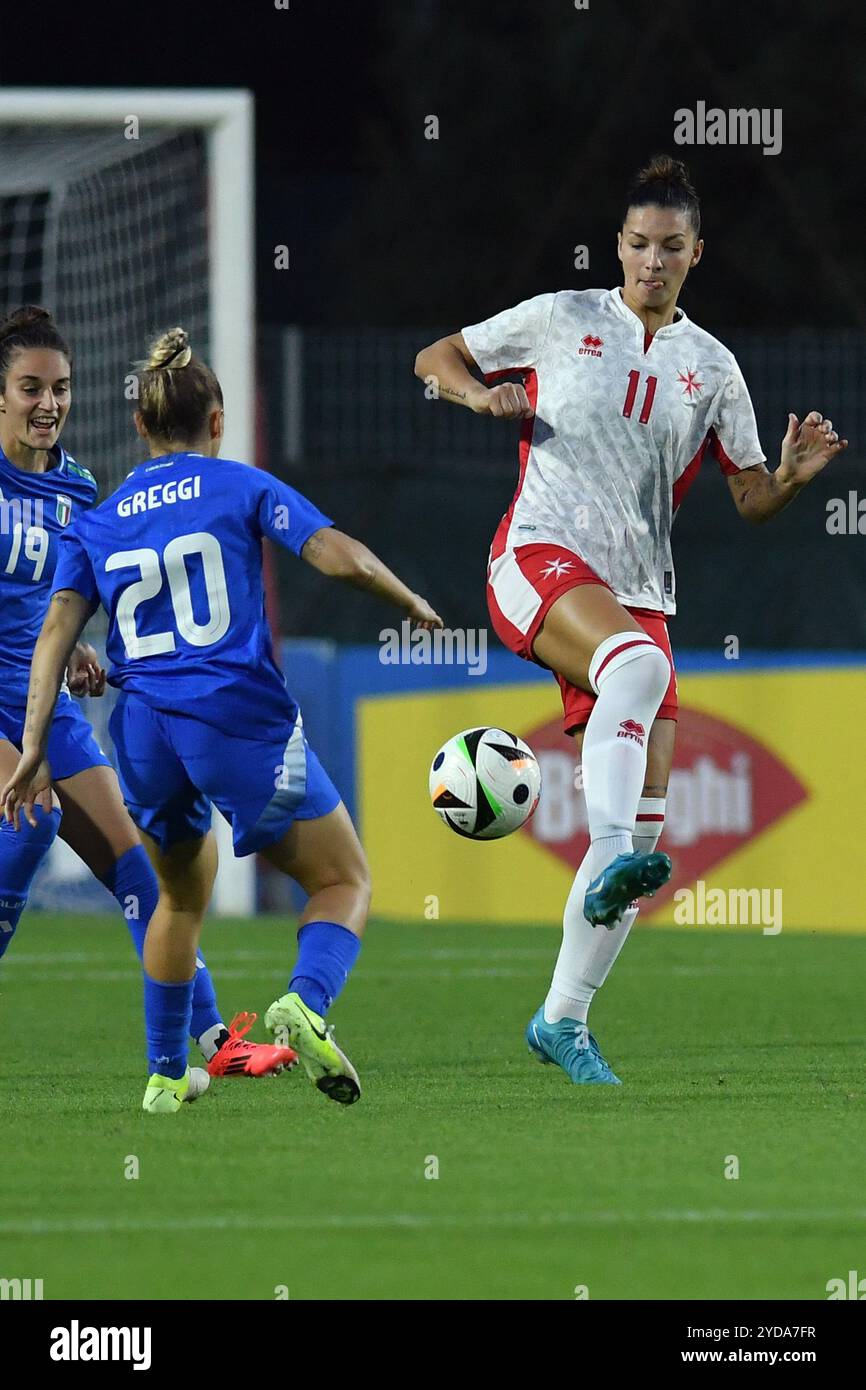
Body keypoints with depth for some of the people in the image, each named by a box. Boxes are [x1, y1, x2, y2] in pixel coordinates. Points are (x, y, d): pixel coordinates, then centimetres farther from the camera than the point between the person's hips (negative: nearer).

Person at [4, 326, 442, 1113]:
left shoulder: (99, 524, 14)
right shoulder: (242, 488, 4)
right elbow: (339, 557, -7)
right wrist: (410, 602, 11)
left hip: (144, 728, 4)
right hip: (241, 717, -4)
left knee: (183, 896, 28)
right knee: (344, 881, 6)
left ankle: (166, 1074, 26)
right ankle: (307, 999, -24)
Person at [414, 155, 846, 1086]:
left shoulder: (711, 368, 13)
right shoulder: (563, 319, 6)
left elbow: (751, 500, 15)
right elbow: (433, 361, 13)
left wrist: (797, 473, -7)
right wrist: (481, 394, -9)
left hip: (639, 591, 4)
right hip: (540, 556, -4)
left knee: (641, 824, -3)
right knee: (638, 660, -39)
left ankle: (563, 1019, 7)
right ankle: (609, 864, -49)